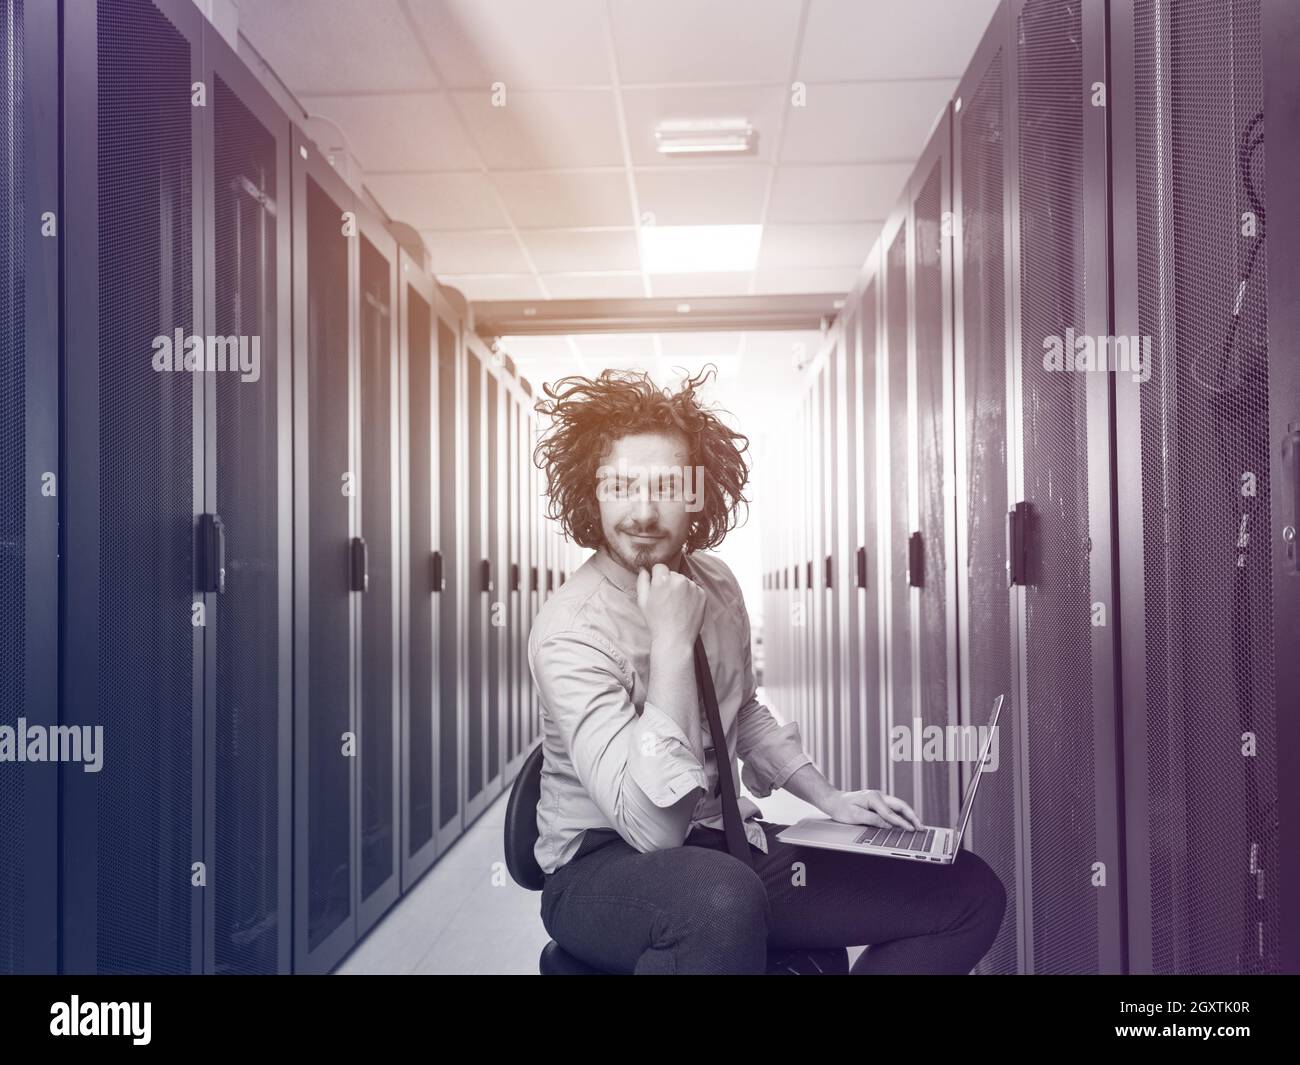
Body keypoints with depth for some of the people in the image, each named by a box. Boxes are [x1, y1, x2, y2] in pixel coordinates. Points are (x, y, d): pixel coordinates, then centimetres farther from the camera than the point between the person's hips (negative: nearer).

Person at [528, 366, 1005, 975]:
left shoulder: (716, 584, 2)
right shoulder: (570, 631, -20)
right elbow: (651, 822, -28)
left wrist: (828, 799, 8)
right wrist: (672, 641, -28)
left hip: (726, 848, 8)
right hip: (606, 871, -7)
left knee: (971, 892, -2)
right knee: (720, 896, -43)